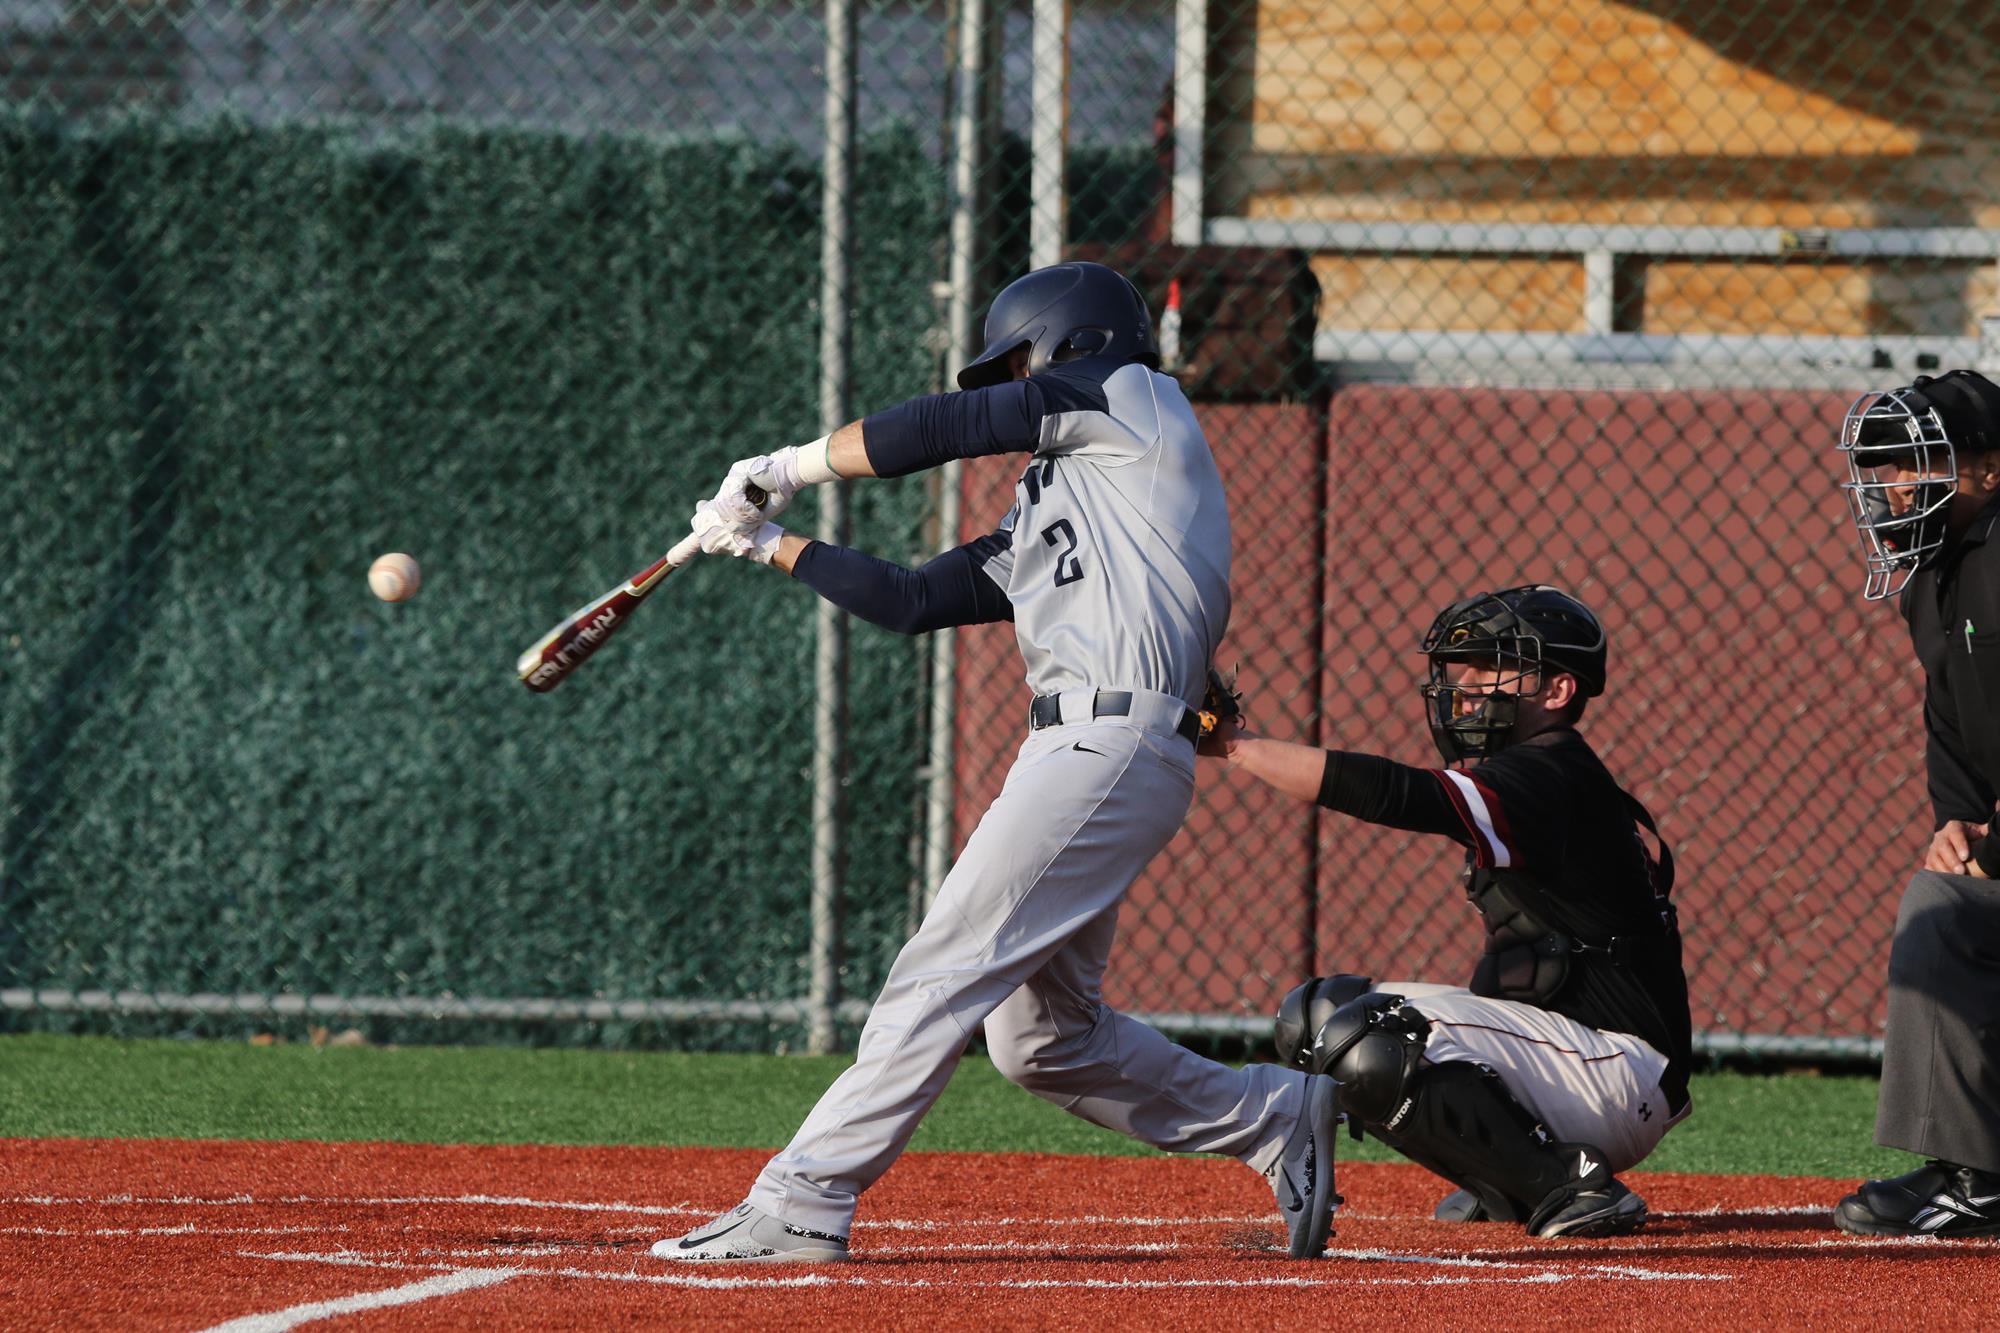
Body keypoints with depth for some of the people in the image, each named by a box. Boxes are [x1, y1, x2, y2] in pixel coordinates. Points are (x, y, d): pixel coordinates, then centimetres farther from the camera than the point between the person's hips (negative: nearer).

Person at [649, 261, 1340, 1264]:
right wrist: (771, 543, 23)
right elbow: (912, 601, 25)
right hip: (1079, 755, 10)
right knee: (1041, 1037, 11)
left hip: (1112, 743, -10)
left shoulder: (1133, 398, 5)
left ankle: (803, 1202, -16)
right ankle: (1280, 1120, 20)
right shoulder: (1039, 521, 29)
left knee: (944, 970, -13)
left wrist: (792, 465, 10)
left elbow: (946, 427, 2)